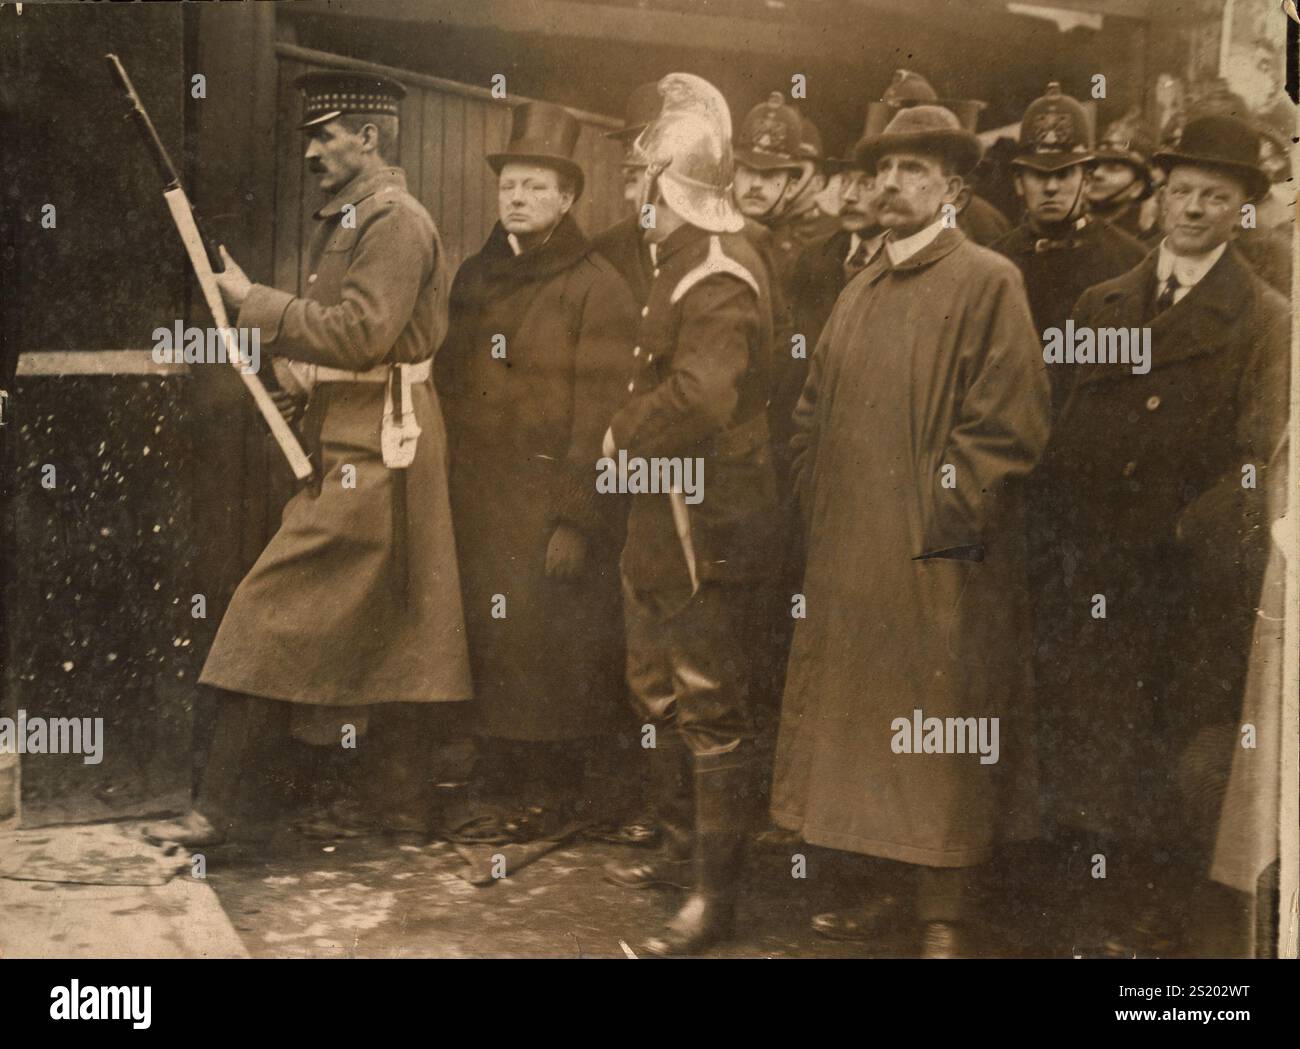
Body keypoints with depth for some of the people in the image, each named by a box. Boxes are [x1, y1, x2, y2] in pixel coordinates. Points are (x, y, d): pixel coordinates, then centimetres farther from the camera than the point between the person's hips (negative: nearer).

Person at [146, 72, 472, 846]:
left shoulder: (395, 221, -12)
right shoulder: (352, 219, 21)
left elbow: (362, 332, -21)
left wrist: (255, 301, -14)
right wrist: (300, 377, 7)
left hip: (371, 455, -10)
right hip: (352, 448, 10)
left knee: (276, 615, -9)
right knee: (383, 630, 12)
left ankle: (230, 806, -2)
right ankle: (401, 807, 20)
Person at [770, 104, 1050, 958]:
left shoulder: (988, 282, -7)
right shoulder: (861, 293, 14)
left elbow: (1012, 420, -13)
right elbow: (815, 414, 20)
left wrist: (938, 516, -15)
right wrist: (823, 505, 10)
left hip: (939, 560, -7)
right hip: (852, 554, 7)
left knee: (939, 742, 0)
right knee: (868, 729, 13)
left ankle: (948, 920, 10)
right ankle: (897, 889, 26)